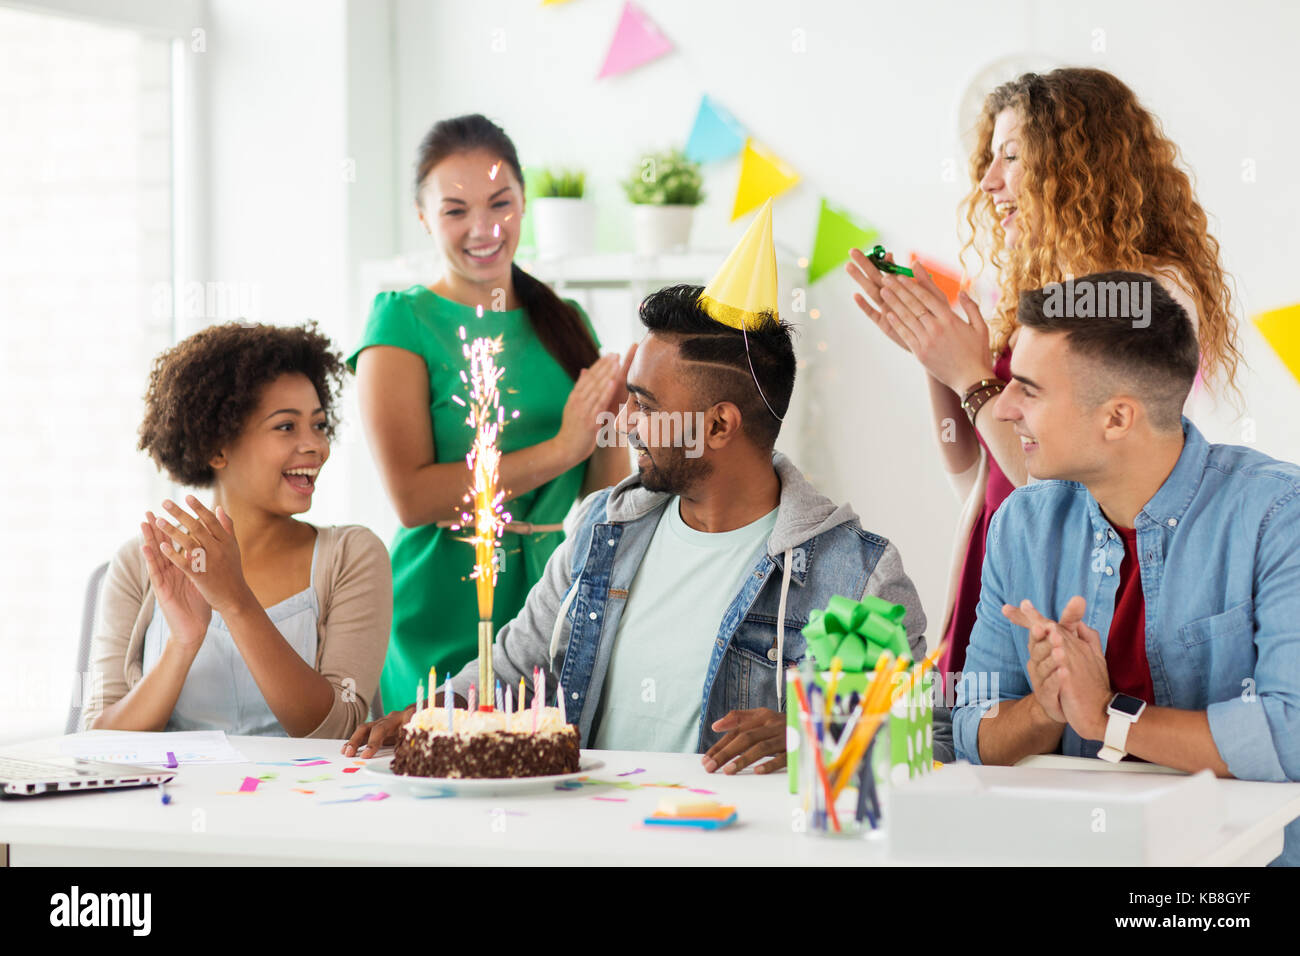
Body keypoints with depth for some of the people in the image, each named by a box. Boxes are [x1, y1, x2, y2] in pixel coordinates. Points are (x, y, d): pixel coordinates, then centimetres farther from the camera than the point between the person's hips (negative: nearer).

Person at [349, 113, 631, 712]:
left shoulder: (566, 323, 12)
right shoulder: (403, 322, -3)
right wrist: (560, 449, -17)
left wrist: (613, 426, -10)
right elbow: (412, 498, -15)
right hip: (445, 635, -4)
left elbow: (603, 504, 10)